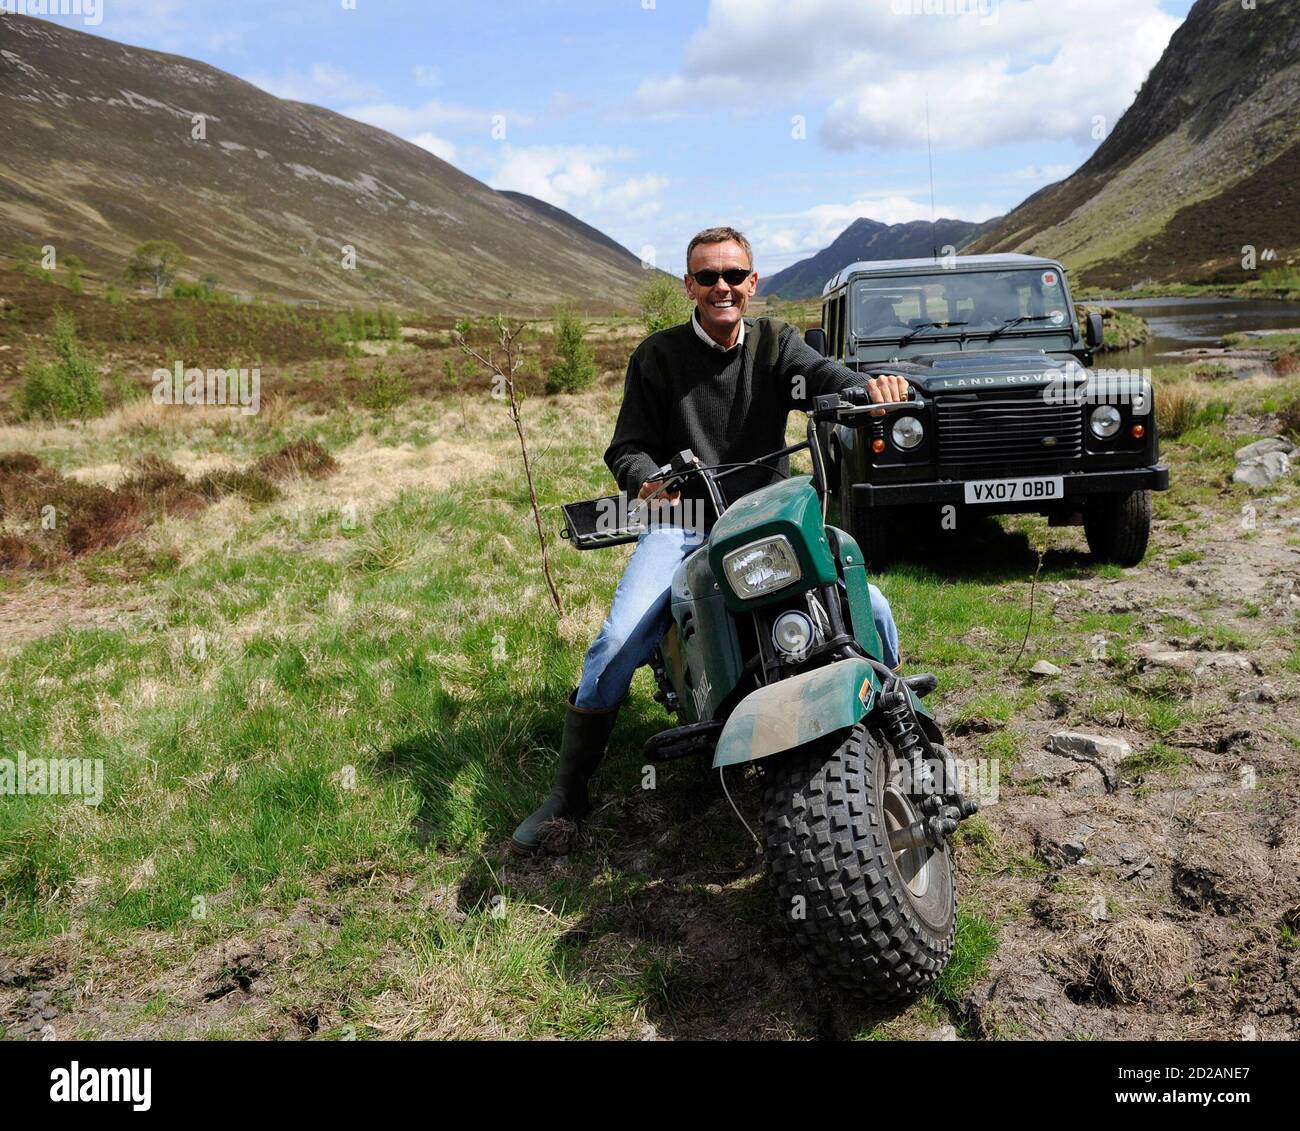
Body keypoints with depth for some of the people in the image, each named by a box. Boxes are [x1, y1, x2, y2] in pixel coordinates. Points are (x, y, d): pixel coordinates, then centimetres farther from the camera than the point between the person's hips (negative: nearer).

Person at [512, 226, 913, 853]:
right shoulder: (658, 355, 3)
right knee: (615, 646, -21)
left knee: (871, 608, -10)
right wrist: (647, 479, -24)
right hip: (682, 524, -2)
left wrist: (869, 387, -37)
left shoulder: (775, 341, 7)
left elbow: (819, 376, -13)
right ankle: (567, 793, -5)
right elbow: (628, 445, 1)